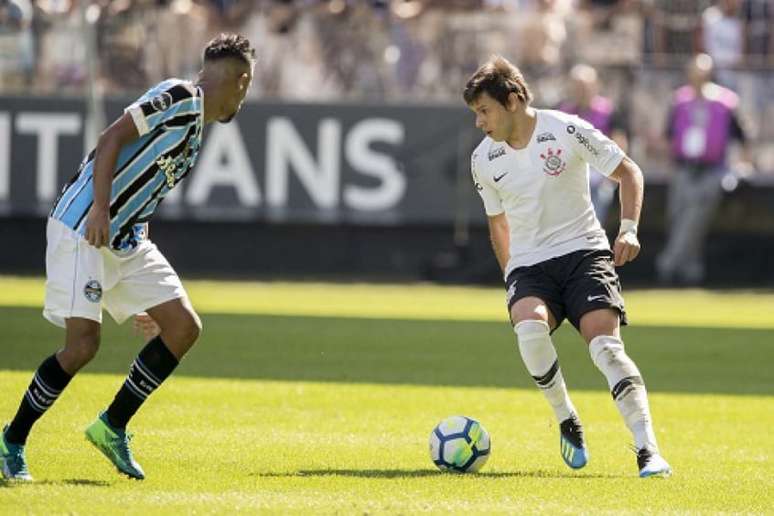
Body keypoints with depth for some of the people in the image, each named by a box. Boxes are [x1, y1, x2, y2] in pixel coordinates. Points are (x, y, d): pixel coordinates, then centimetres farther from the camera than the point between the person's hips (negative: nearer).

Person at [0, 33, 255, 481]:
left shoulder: (196, 130, 19)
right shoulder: (180, 97, -9)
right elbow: (111, 139, -18)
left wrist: (146, 293, 25)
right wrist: (99, 210, -28)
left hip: (127, 242, 9)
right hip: (82, 230, -9)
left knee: (184, 327, 0)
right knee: (83, 344, -15)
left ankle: (113, 426, 10)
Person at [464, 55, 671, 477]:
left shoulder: (566, 131, -9)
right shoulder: (483, 160, 4)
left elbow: (628, 172, 0)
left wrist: (628, 229, -13)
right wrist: (510, 278, 18)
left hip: (583, 252, -2)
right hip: (528, 264, 3)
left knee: (605, 343, -22)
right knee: (529, 327, -30)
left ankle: (648, 450, -22)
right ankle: (566, 421, -8)